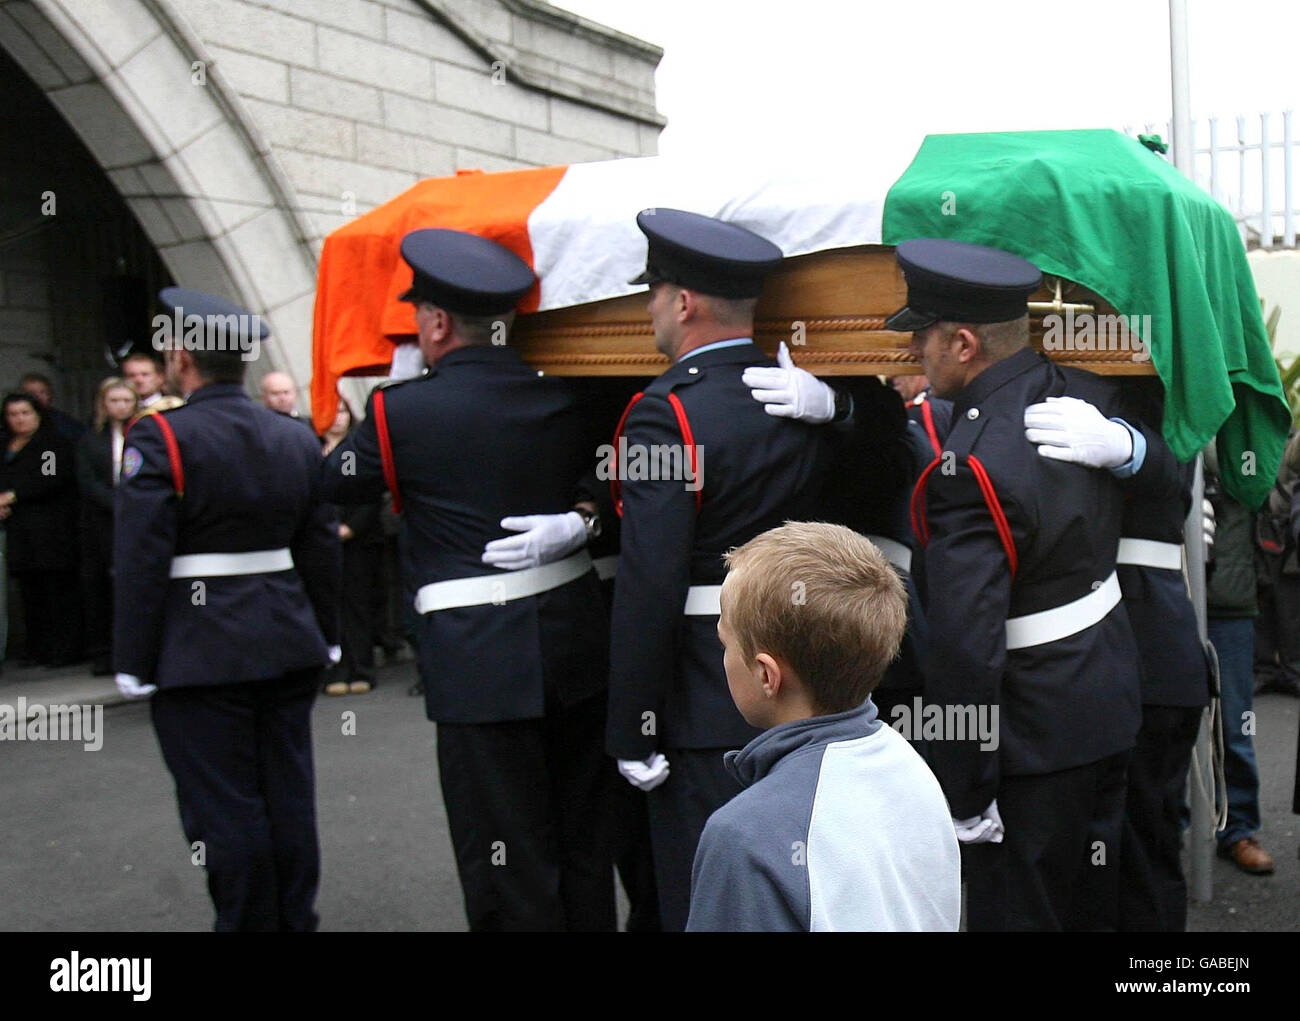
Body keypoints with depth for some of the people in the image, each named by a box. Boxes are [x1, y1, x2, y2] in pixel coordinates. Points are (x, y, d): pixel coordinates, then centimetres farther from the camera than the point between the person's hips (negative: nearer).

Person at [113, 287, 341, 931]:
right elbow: (321, 551, 9)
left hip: (200, 654, -6)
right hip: (289, 644, 6)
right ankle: (296, 920, 25)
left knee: (224, 810, 4)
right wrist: (325, 638, 16)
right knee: (288, 798, 14)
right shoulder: (296, 439, 7)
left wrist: (133, 662, -7)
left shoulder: (159, 437, -11)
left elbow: (141, 561, -14)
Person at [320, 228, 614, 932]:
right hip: (576, 639, 6)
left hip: (482, 662, -5)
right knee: (582, 846, 19)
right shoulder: (560, 398, 3)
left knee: (509, 870, 6)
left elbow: (337, 483, 7)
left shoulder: (400, 412, -10)